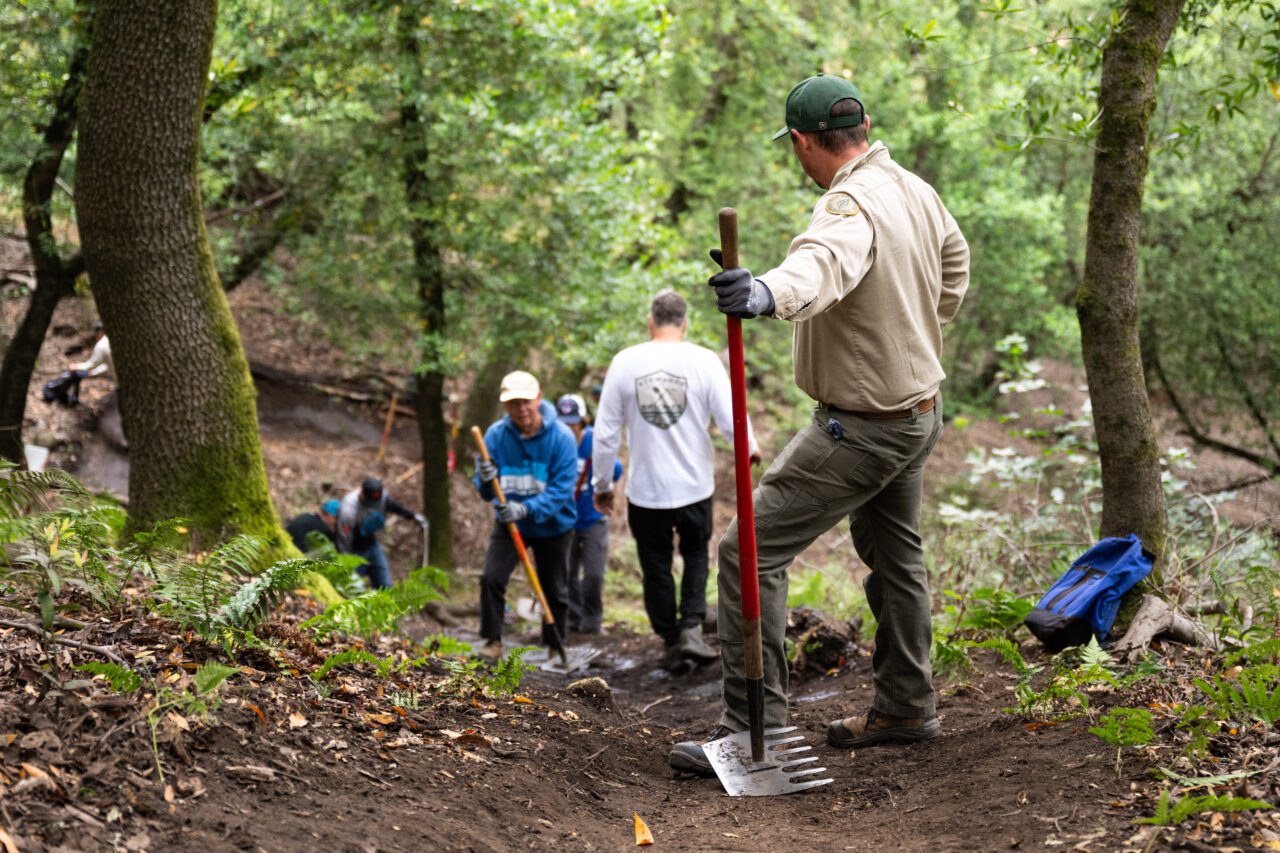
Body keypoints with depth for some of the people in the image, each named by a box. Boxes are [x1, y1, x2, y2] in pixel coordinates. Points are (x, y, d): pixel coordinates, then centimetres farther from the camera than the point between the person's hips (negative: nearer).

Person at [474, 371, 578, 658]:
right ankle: (493, 641, 1)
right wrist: (485, 481, -34)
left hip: (553, 526, -1)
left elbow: (561, 490, -24)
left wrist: (525, 509, -37)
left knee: (555, 590, 10)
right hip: (508, 523, 1)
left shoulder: (561, 437, -21)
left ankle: (554, 647, 29)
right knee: (491, 578, -15)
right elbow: (486, 492, -9)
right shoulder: (496, 435, -14)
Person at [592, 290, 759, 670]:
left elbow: (605, 432, -2)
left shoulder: (625, 362, -4)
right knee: (696, 556, 20)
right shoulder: (704, 361, -8)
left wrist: (602, 484, 10)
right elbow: (732, 420, -8)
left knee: (656, 567, 14)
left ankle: (671, 644, 20)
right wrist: (750, 450, 14)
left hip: (645, 489, 0)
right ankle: (692, 629, 4)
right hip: (695, 485, 0)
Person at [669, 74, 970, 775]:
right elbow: (954, 261, 24)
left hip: (861, 429, -10)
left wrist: (770, 294, -69)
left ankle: (754, 726, -9)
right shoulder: (916, 190, 5)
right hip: (919, 408, 10)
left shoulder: (851, 206, -25)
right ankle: (904, 707, 40)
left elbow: (824, 265, -49)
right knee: (893, 554, 25)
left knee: (750, 551, -8)